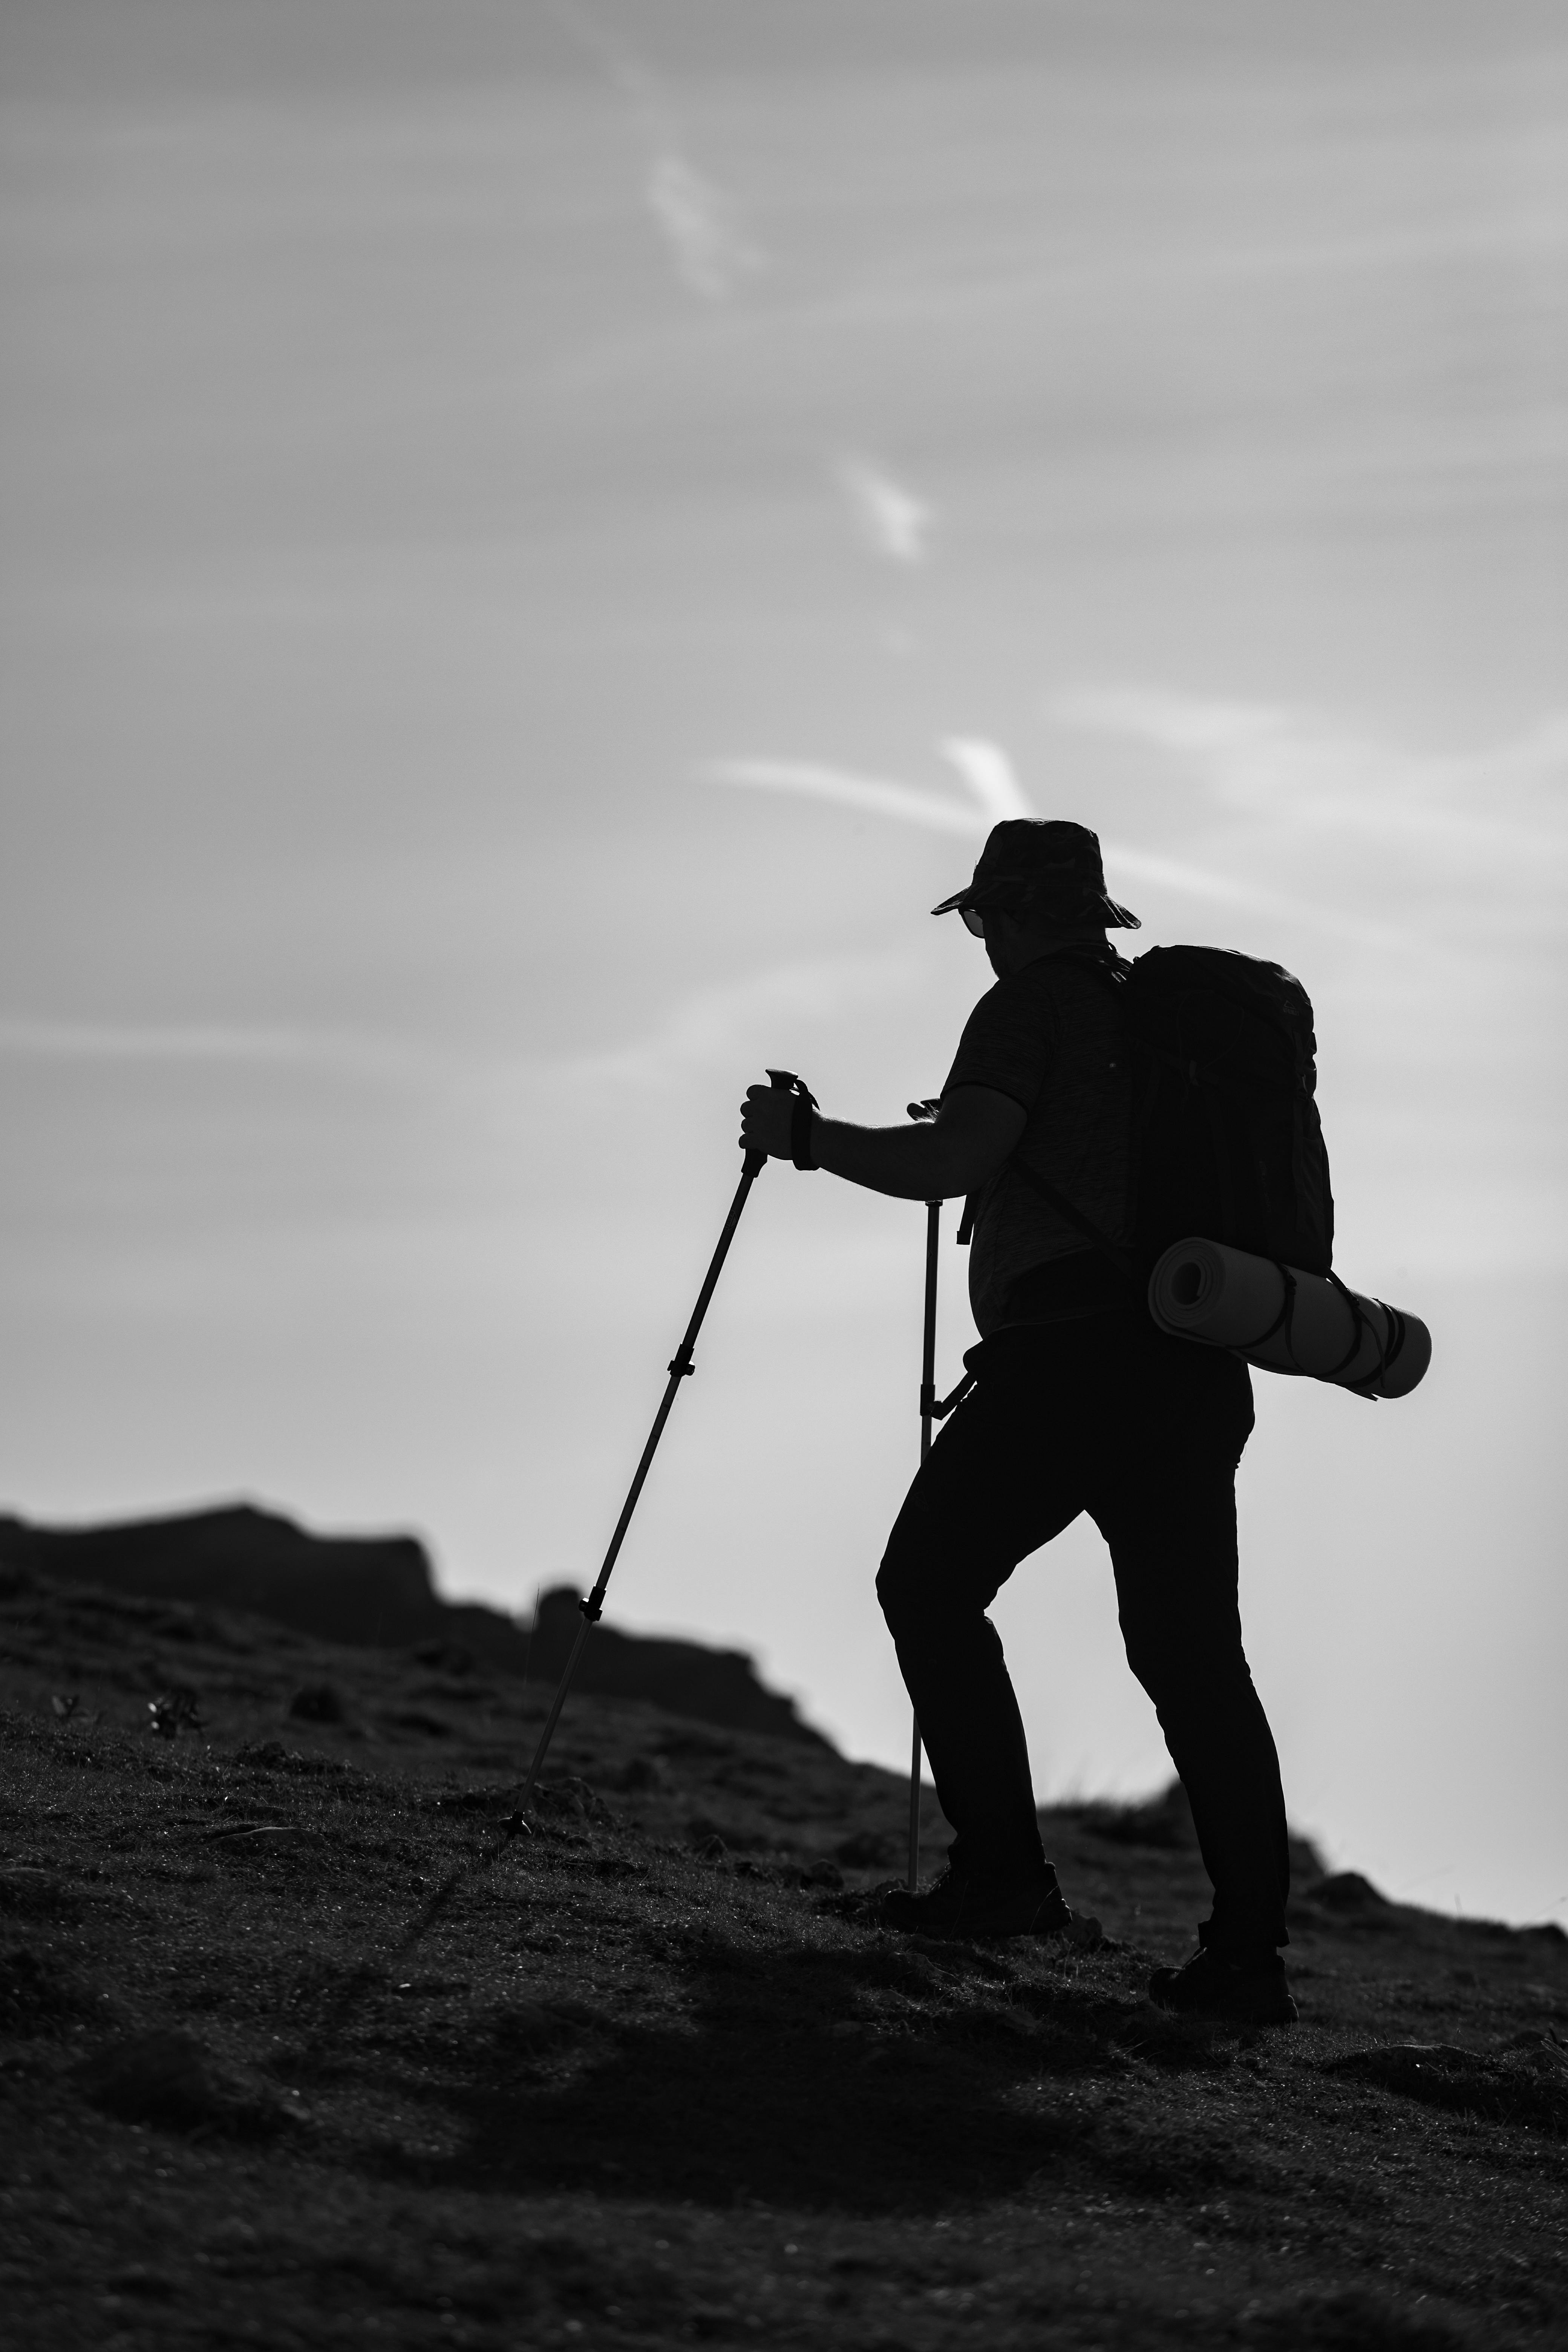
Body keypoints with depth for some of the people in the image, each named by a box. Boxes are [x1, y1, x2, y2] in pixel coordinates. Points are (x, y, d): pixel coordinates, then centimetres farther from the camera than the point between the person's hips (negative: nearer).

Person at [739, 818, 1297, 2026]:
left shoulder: (1032, 1005, 0)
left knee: (931, 1582, 4)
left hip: (1069, 1349, -7)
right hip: (1200, 1370, 7)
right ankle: (1247, 1949, -5)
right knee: (1192, 1651, 4)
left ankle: (1003, 1871, -3)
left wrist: (806, 1137, 0)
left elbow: (954, 1161, -13)